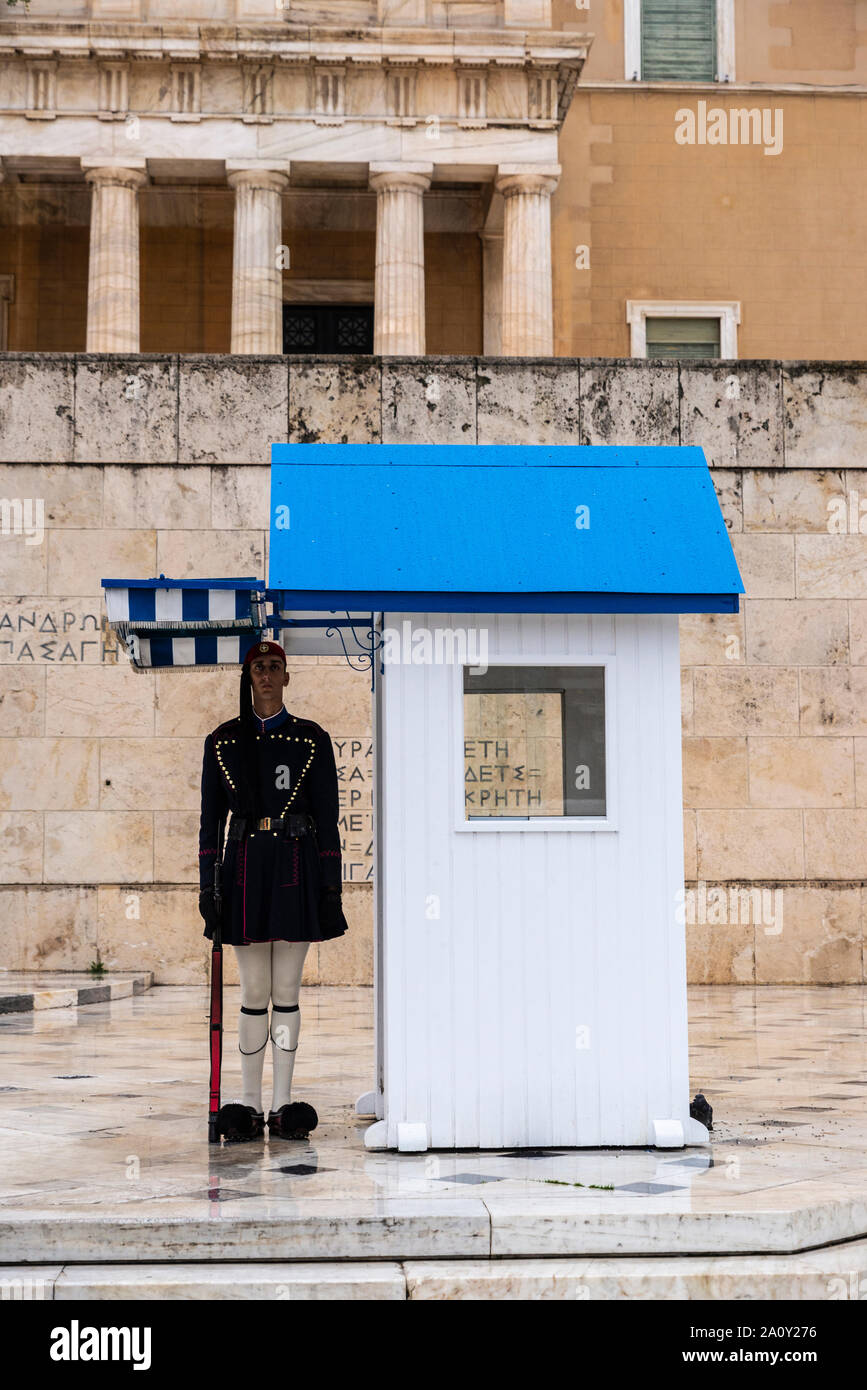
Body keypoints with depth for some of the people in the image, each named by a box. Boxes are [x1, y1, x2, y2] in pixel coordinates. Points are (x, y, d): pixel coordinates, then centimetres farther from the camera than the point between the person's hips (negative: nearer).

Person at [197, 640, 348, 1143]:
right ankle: (250, 1104, 12)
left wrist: (331, 887, -1)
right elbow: (212, 819, 8)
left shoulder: (312, 739, 4)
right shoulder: (223, 742, 7)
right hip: (246, 869, 1)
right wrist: (207, 885, 2)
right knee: (254, 994, 4)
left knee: (286, 992, 2)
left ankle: (284, 1103, 9)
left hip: (295, 869, -1)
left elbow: (327, 819, 4)